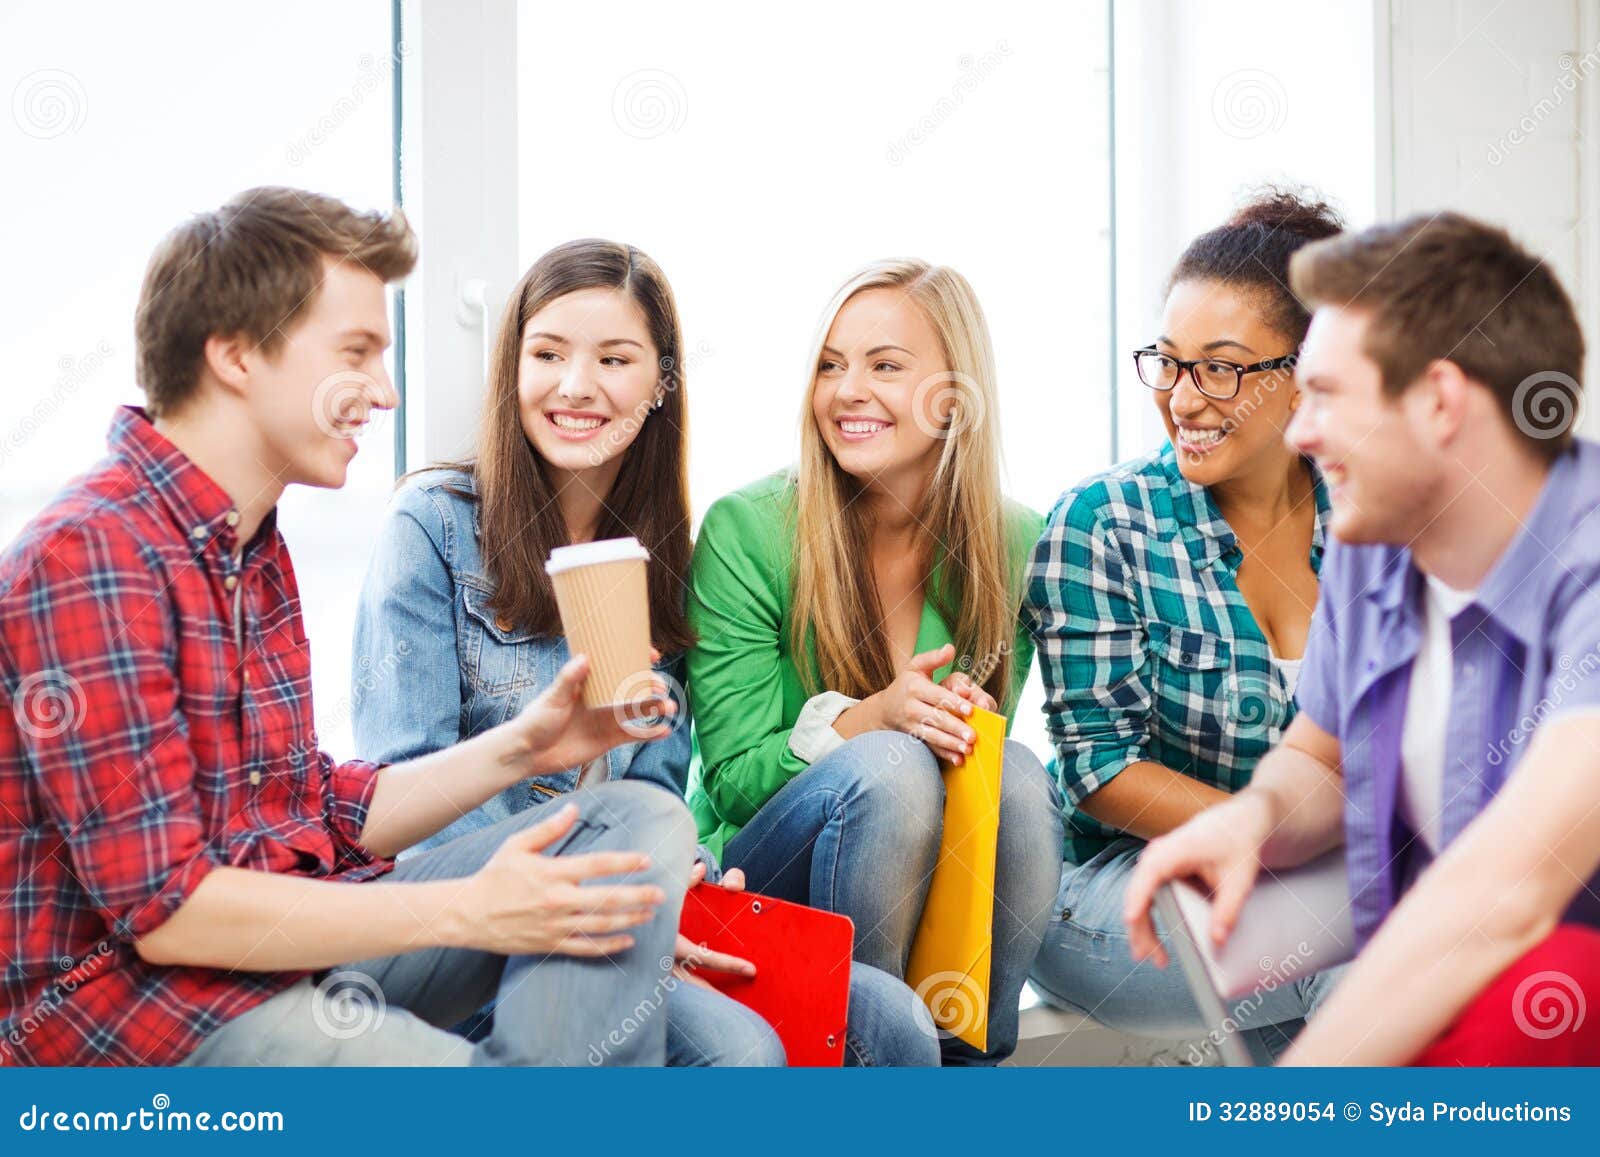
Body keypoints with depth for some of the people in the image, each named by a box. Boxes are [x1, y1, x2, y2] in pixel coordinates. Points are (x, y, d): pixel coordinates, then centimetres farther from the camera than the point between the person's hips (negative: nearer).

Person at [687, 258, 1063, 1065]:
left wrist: (968, 722, -20)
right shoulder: (745, 531, -10)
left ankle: (967, 1055, -15)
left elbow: (983, 729, 5)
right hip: (766, 875, -3)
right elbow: (734, 775, -9)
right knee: (888, 767, -32)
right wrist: (874, 718, -27)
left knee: (1017, 773, -28)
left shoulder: (1016, 544, -1)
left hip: (943, 886, 3)